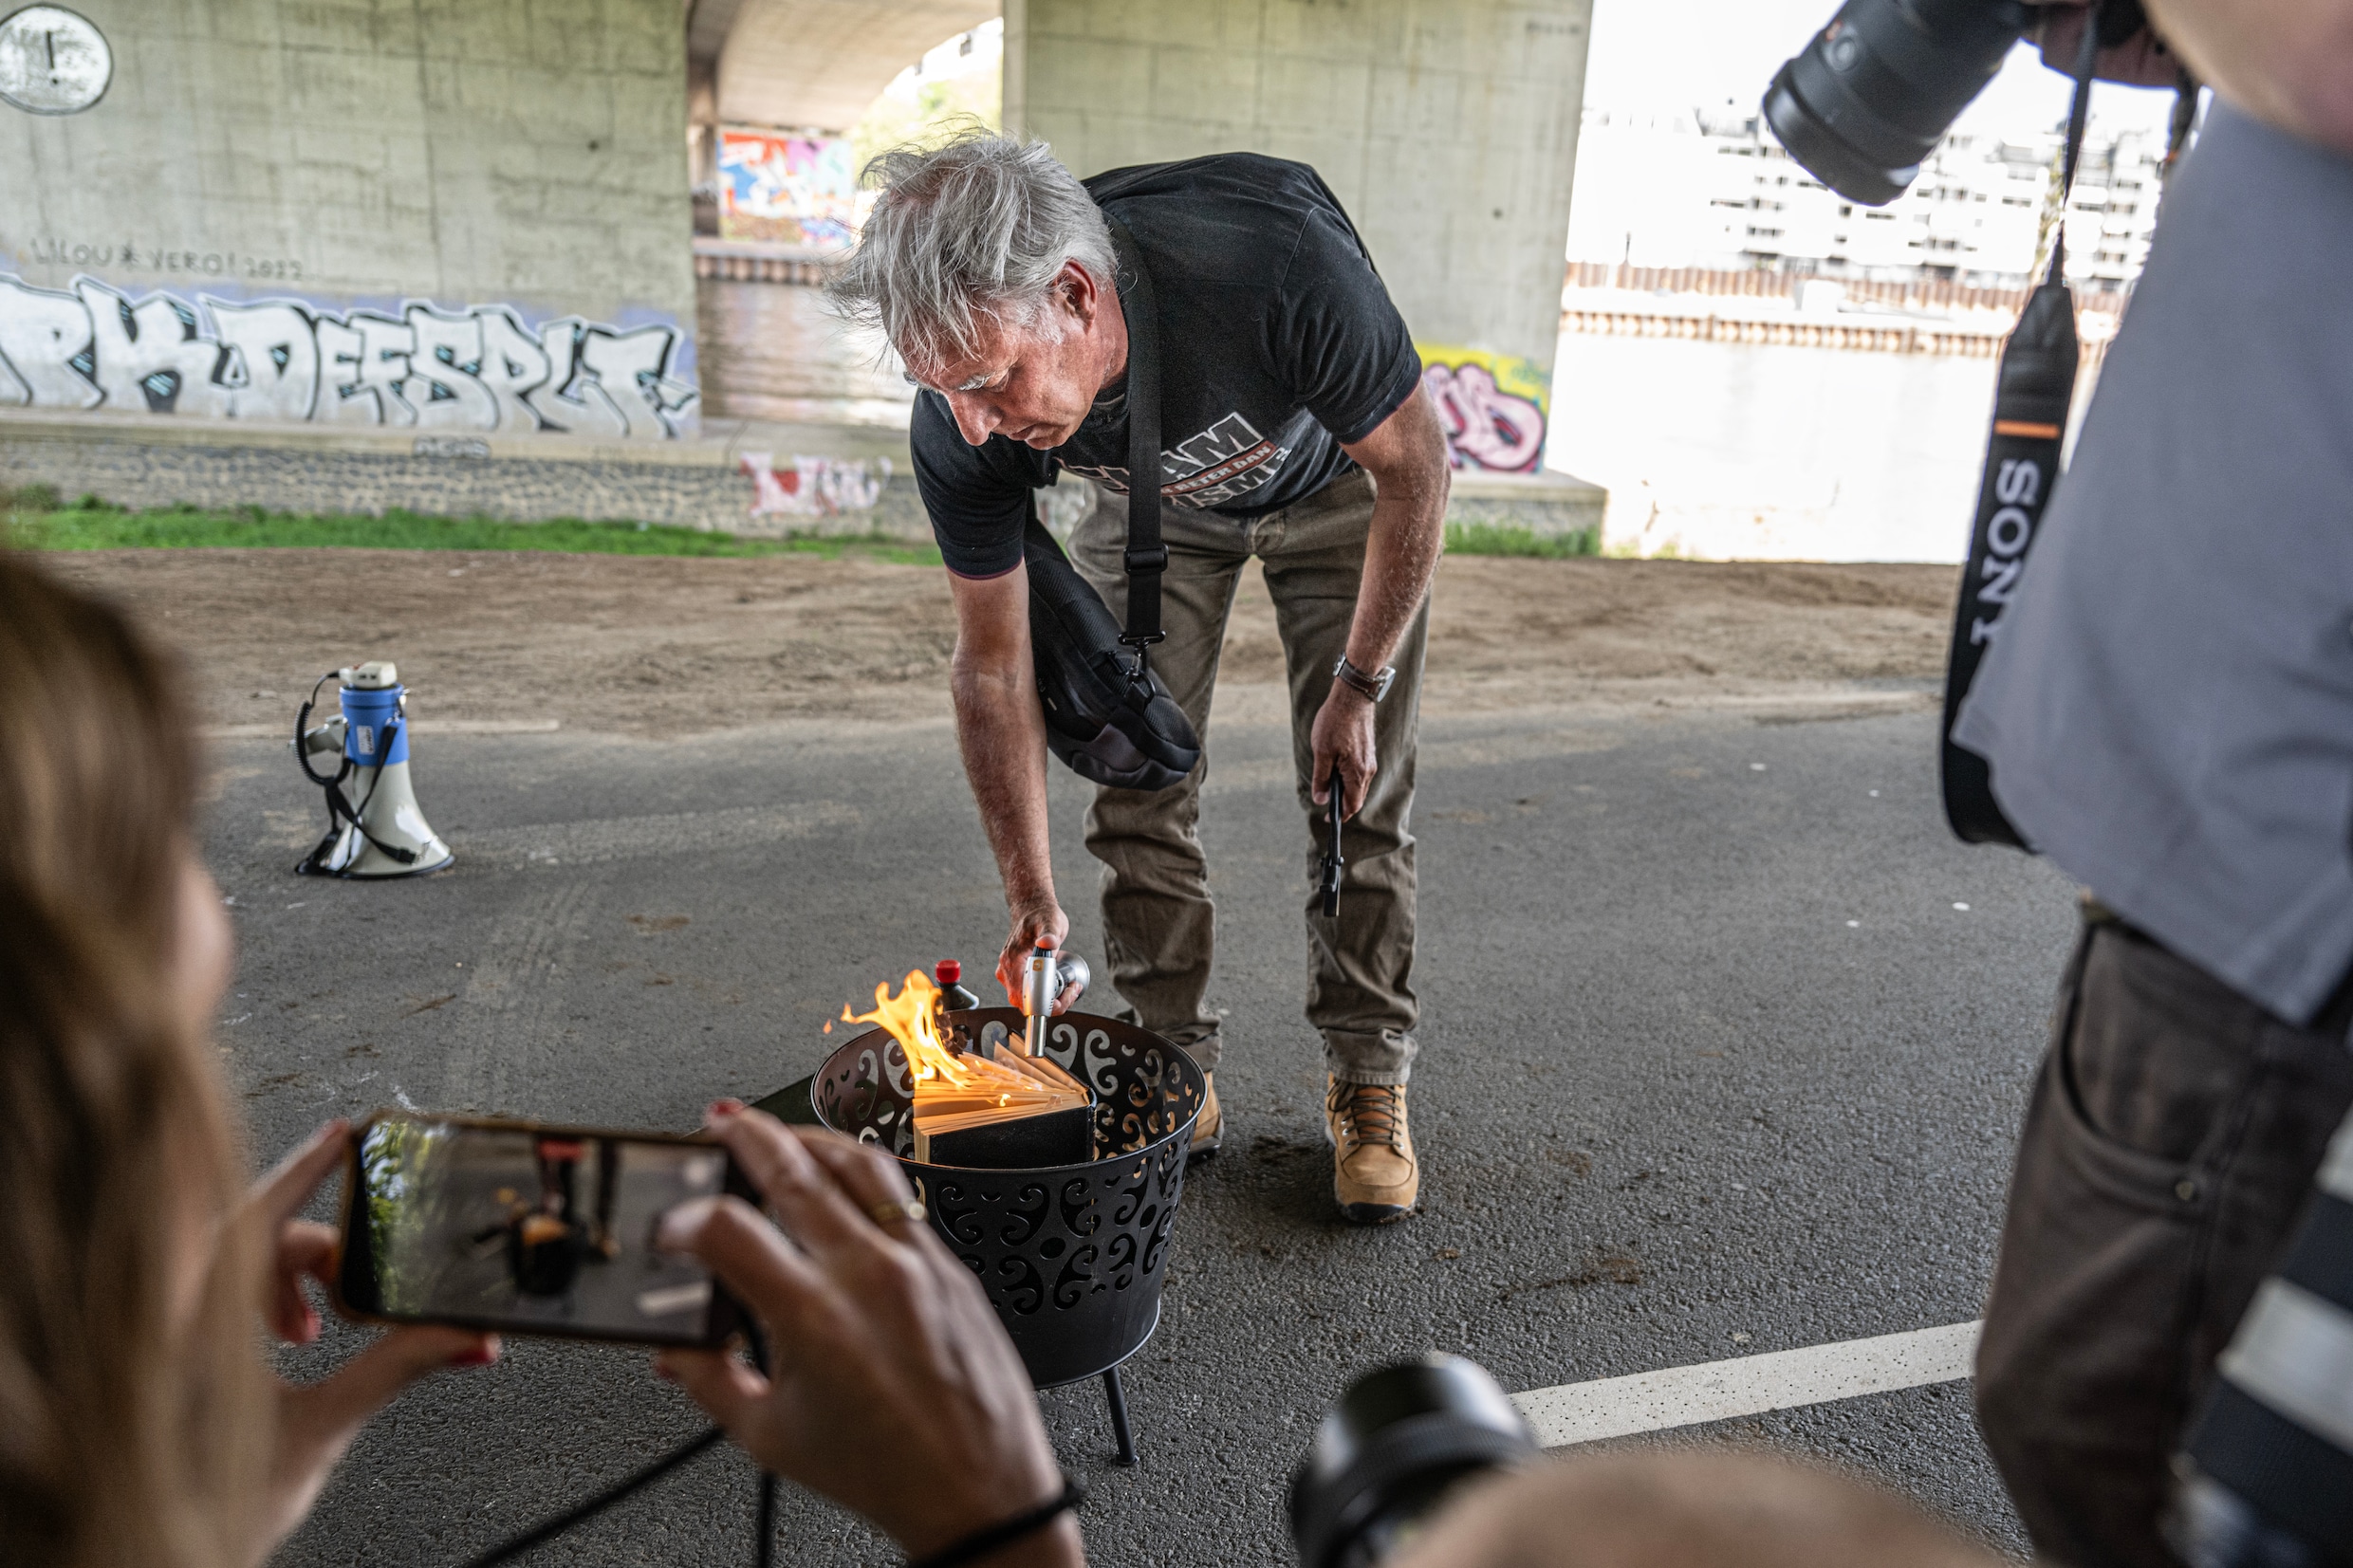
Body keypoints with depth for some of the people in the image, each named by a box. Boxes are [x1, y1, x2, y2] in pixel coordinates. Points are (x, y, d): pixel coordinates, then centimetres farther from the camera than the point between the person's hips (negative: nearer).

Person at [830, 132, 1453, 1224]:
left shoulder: (1279, 266, -44)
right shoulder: (961, 429, -32)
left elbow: (1414, 465, -24)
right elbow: (993, 667, -17)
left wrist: (1360, 685, -18)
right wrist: (1032, 902, -17)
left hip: (1335, 483, -2)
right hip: (1151, 502, 2)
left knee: (1357, 794, -5)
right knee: (1137, 782, -4)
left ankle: (1367, 1079, 10)